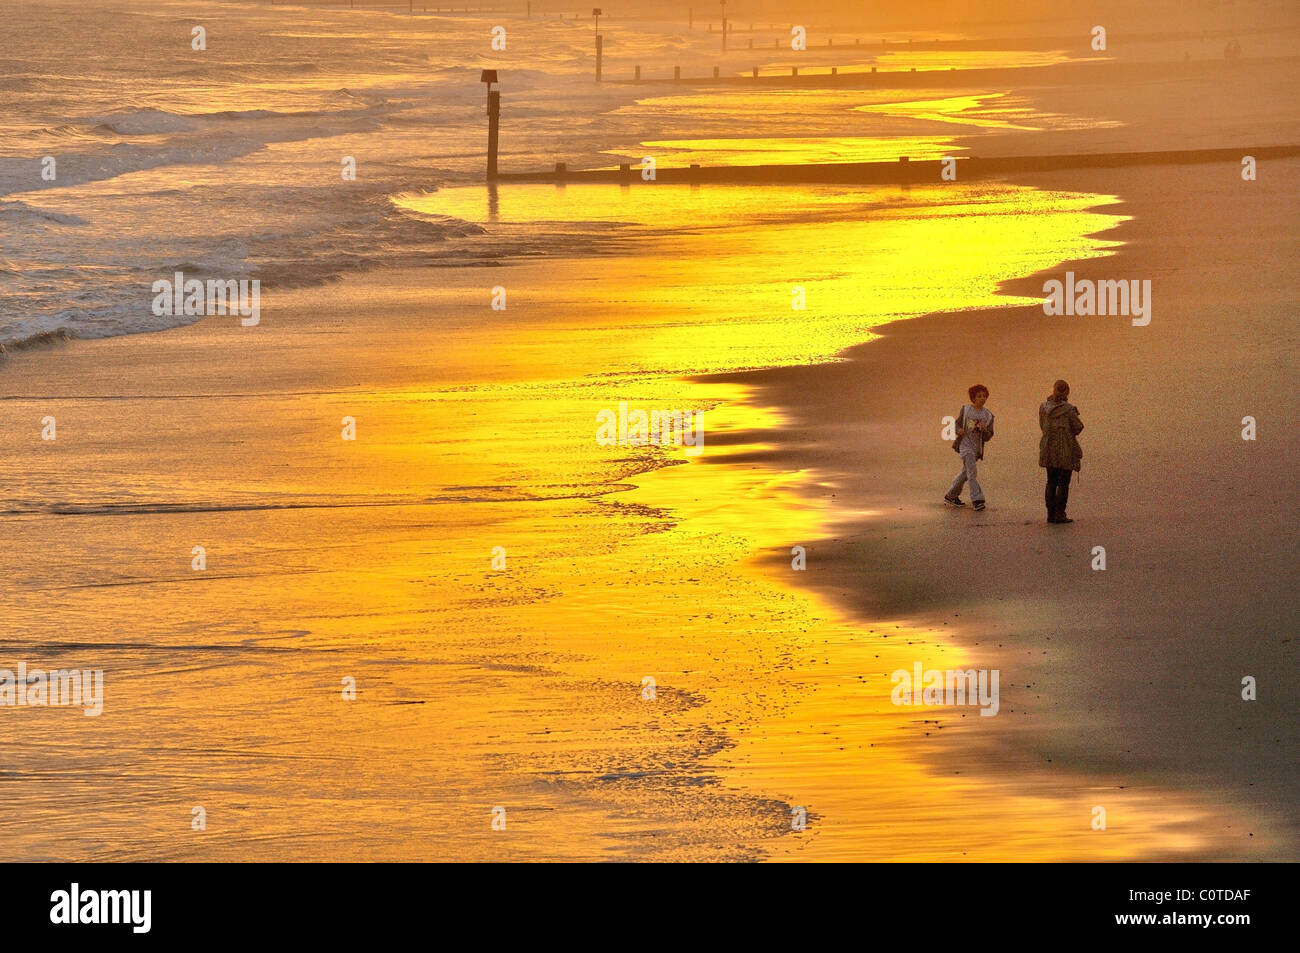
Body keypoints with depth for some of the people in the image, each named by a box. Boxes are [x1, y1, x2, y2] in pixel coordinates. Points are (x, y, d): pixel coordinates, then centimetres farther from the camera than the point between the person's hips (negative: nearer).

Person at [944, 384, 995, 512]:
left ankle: (951, 495, 33)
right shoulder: (965, 410, -1)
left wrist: (984, 430, -19)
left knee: (965, 473, 16)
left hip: (977, 447, 4)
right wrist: (958, 430, -13)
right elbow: (956, 423, 10)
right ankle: (977, 499, -22)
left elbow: (988, 437, 3)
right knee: (972, 472, -16)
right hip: (965, 444, -4)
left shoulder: (988, 415, 3)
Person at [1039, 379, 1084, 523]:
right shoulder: (1069, 409, -13)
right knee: (1063, 483, 1)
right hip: (1065, 450, -5)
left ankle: (1050, 513, 12)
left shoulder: (1044, 407, 3)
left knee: (1051, 482, 13)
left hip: (1048, 449, 5)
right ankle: (1060, 514, -1)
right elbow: (1077, 428, -7)